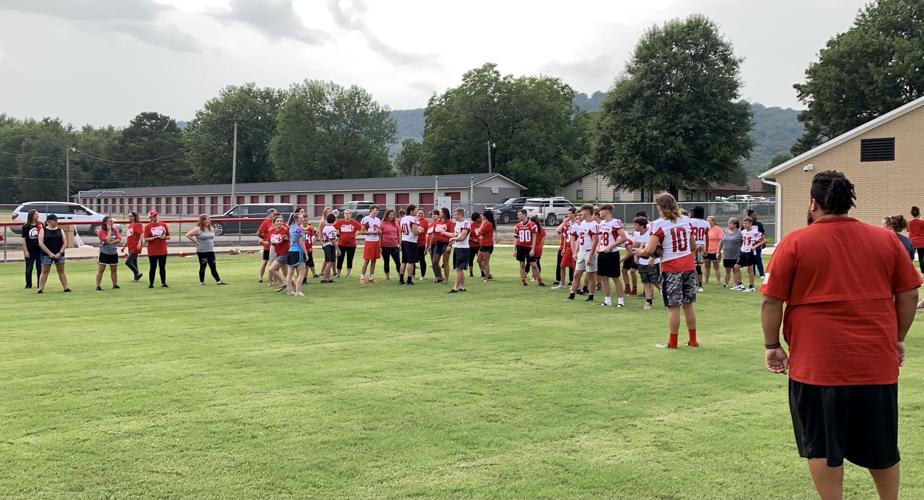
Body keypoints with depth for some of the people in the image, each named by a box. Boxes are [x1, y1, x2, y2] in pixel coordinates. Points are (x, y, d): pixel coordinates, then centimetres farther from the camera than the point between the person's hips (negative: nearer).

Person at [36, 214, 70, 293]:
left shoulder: (60, 230, 8)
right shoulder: (43, 230, 0)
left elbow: (64, 242, 5)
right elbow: (41, 243, -8)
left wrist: (60, 252, -8)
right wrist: (50, 253, -14)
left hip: (59, 254, 3)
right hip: (47, 254, -3)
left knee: (61, 271, 6)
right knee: (45, 271, -3)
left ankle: (66, 288, 6)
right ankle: (40, 288, -2)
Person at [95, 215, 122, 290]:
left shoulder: (115, 230, 3)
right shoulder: (101, 231, -10)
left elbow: (119, 239, -9)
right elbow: (107, 240, -23)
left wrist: (110, 242, -21)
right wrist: (109, 230, -16)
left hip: (113, 253, 4)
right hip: (104, 253, -4)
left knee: (114, 270, 11)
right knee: (100, 270, -3)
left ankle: (115, 285, 20)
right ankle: (98, 286, -1)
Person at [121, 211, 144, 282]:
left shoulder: (137, 225, -9)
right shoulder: (130, 226, 17)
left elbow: (142, 234, -21)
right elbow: (127, 237, 24)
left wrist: (139, 243, -31)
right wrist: (124, 246, 23)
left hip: (135, 247, -9)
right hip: (130, 248, 9)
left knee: (128, 262, -15)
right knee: (134, 263, 11)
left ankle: (138, 273, -3)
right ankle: (136, 277, 17)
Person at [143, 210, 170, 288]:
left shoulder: (163, 224, 8)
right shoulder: (148, 226, -2)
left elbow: (168, 237, 12)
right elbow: (146, 239, -8)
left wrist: (164, 237, -9)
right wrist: (156, 237, -16)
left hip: (163, 250, 3)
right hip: (152, 251, -3)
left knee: (162, 267, 7)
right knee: (153, 267, 0)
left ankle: (163, 283, 13)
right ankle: (151, 283, 7)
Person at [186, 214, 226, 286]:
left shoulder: (211, 229, 10)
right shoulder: (198, 229, -10)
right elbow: (188, 235, -12)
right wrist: (195, 242, -10)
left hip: (211, 251, 6)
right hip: (202, 252, -6)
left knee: (213, 267, 6)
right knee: (203, 267, 3)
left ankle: (218, 281, 3)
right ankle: (202, 282, 14)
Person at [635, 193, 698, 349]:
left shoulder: (659, 224, -13)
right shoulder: (686, 220, 6)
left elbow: (649, 250, -18)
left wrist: (639, 252, 1)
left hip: (671, 268, -6)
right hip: (689, 265, 6)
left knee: (673, 306, 1)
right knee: (688, 304, 14)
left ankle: (672, 343, 8)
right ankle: (693, 340, 21)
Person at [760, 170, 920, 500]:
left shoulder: (795, 243, -6)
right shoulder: (885, 240, 4)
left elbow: (772, 301, -7)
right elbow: (909, 294, 7)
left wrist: (771, 346, 3)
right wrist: (898, 340, 18)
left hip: (818, 362, -3)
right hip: (877, 361, 4)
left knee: (822, 446, 9)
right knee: (881, 445, 18)